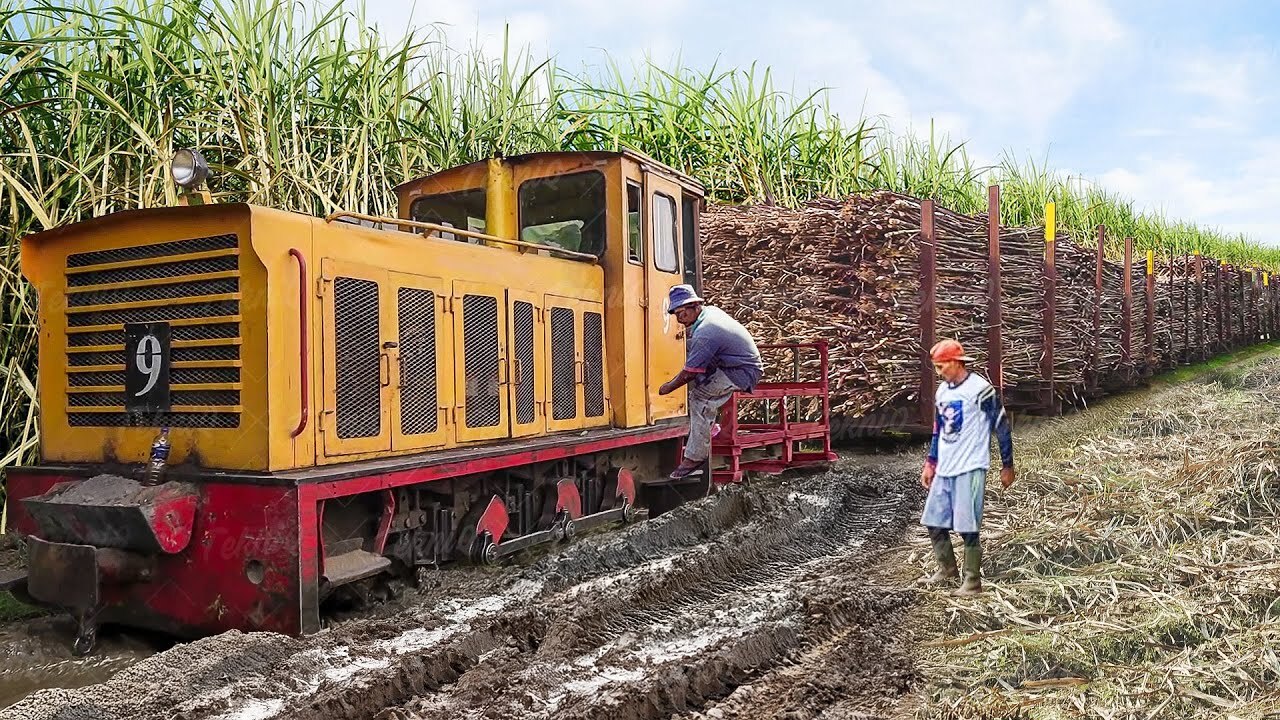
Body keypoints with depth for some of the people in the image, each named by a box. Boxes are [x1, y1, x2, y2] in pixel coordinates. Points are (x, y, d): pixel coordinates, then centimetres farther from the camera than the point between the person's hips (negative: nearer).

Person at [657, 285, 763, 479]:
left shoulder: (705, 334, -27)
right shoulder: (711, 310, 2)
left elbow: (689, 373, -20)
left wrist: (668, 387, -5)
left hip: (744, 373, -11)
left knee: (700, 397, -24)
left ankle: (695, 457, -16)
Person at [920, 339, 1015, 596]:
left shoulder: (980, 389, -12)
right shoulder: (942, 391, 11)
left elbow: (1002, 427, -6)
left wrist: (1007, 466, -2)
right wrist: (930, 464, 19)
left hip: (970, 469, -8)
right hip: (943, 470, 8)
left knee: (967, 528, -4)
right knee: (934, 523, 12)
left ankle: (972, 582, 9)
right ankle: (947, 569, 31)